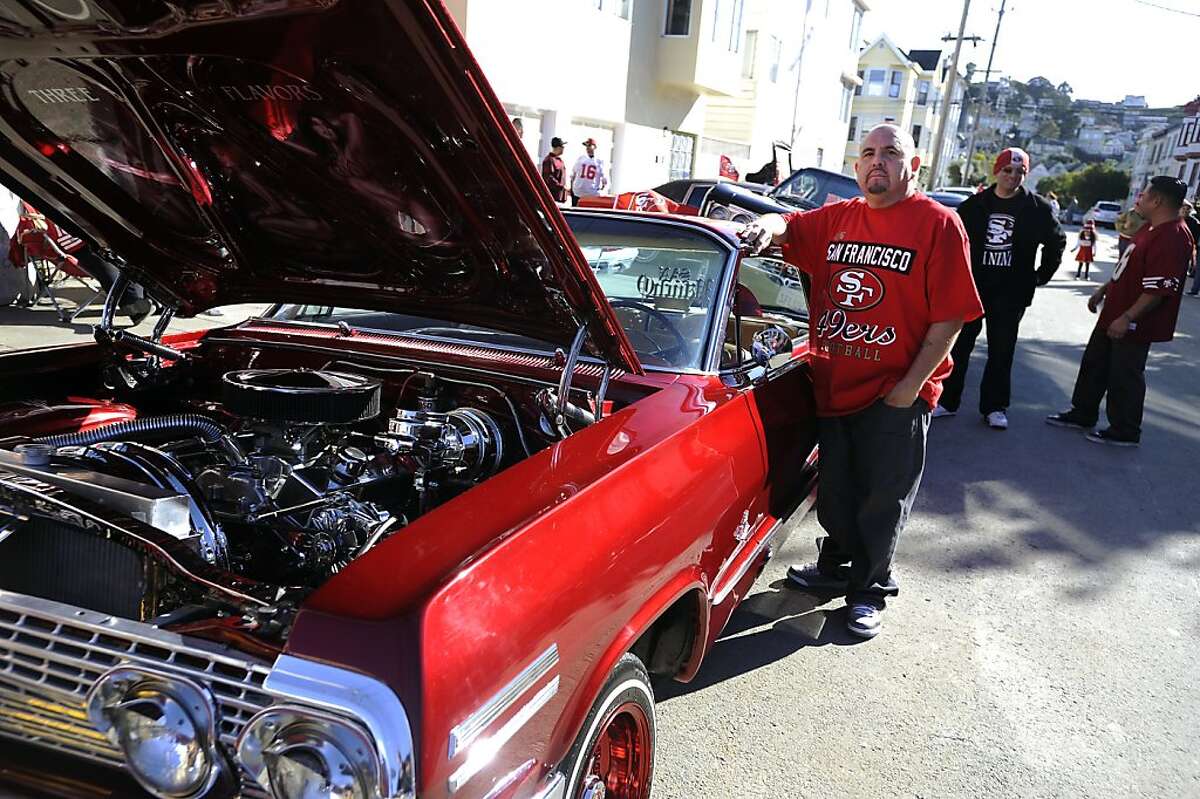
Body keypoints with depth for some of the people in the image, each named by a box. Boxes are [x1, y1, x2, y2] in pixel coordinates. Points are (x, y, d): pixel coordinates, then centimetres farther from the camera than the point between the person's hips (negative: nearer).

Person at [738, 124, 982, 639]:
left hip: (896, 394, -4)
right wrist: (768, 226, -16)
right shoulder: (837, 218, 6)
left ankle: (870, 590, 28)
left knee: (883, 499, 9)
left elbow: (949, 318, -11)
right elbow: (788, 227, 11)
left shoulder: (938, 224, -8)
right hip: (833, 385, 5)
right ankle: (836, 567, 41)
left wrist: (908, 389, -15)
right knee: (835, 490, 18)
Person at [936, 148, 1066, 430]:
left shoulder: (1037, 208, 1)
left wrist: (1042, 275, 8)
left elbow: (1057, 241, 13)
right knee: (959, 345, 4)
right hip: (971, 287, 1)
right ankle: (947, 400, 12)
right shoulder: (975, 205, 3)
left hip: (1011, 293, -1)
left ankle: (994, 406, 13)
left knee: (1002, 351, 5)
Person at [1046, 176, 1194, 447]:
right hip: (1114, 315, 10)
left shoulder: (1172, 238, -24)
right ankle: (1082, 413, 34)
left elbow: (1159, 289, -28)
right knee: (1094, 364, 19)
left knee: (1124, 377, 3)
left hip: (1134, 325, -10)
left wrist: (1127, 319, -27)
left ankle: (1125, 432, 18)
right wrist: (1103, 290, 23)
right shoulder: (1150, 228, 10)